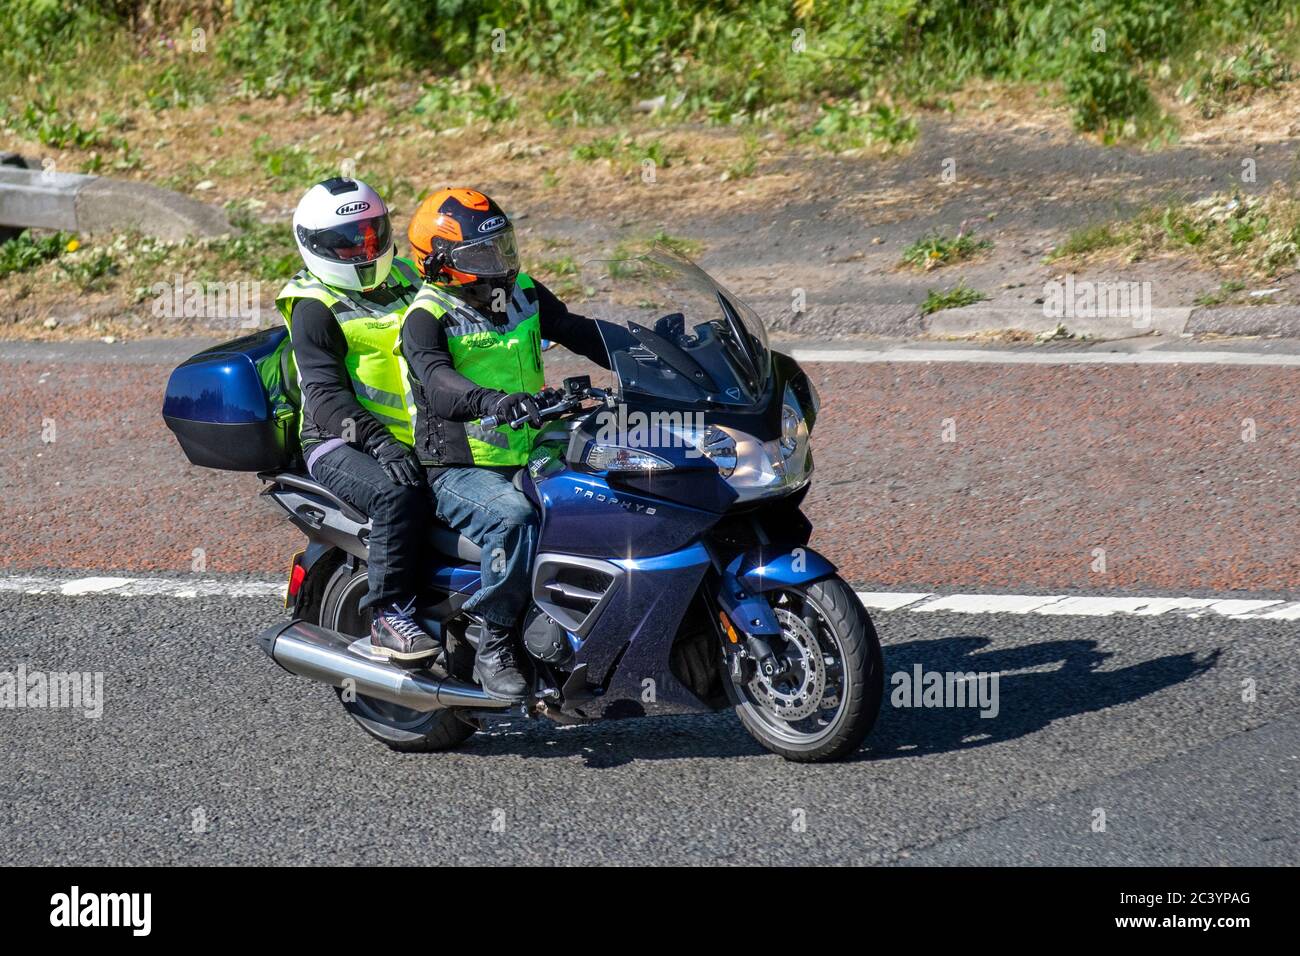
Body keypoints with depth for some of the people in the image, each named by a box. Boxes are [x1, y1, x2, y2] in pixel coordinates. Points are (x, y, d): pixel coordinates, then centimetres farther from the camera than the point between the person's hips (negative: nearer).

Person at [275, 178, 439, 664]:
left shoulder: (406, 280, 16)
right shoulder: (314, 308, -6)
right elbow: (325, 393, -17)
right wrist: (378, 441, -31)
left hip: (416, 439, 7)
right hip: (339, 443, -7)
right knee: (398, 496, -35)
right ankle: (388, 615, -29)